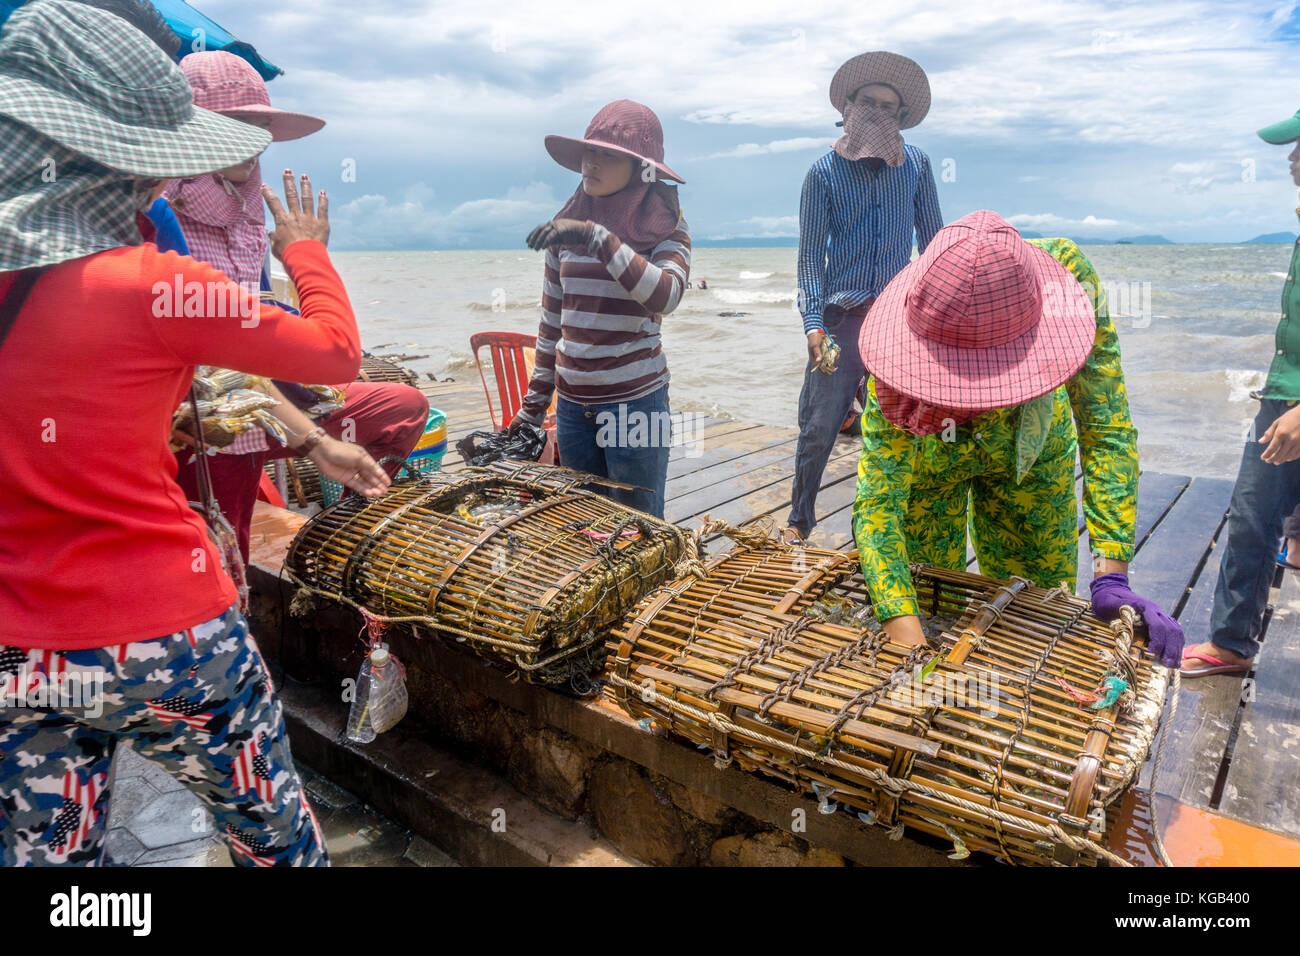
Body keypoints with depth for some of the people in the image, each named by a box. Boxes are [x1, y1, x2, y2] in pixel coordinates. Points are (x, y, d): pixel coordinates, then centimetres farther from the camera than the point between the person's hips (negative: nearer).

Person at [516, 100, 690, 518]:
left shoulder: (665, 225, -4)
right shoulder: (566, 225, 8)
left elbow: (664, 297, -24)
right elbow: (552, 321, 13)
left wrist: (598, 237, -29)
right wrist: (533, 407, 12)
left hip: (635, 400, -4)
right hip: (573, 402, 5)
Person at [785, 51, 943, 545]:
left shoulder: (916, 164, 8)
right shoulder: (824, 172, 2)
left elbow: (932, 239, 14)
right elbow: (811, 253, 0)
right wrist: (813, 323, -10)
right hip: (841, 314, -2)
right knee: (818, 426, -4)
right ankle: (800, 519, 15)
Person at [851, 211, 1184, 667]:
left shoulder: (1066, 271, -36)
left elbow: (1107, 431, -30)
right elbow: (876, 504, -41)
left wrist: (1111, 579, -37)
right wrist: (910, 644, -54)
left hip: (1030, 453, 2)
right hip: (929, 455, -1)